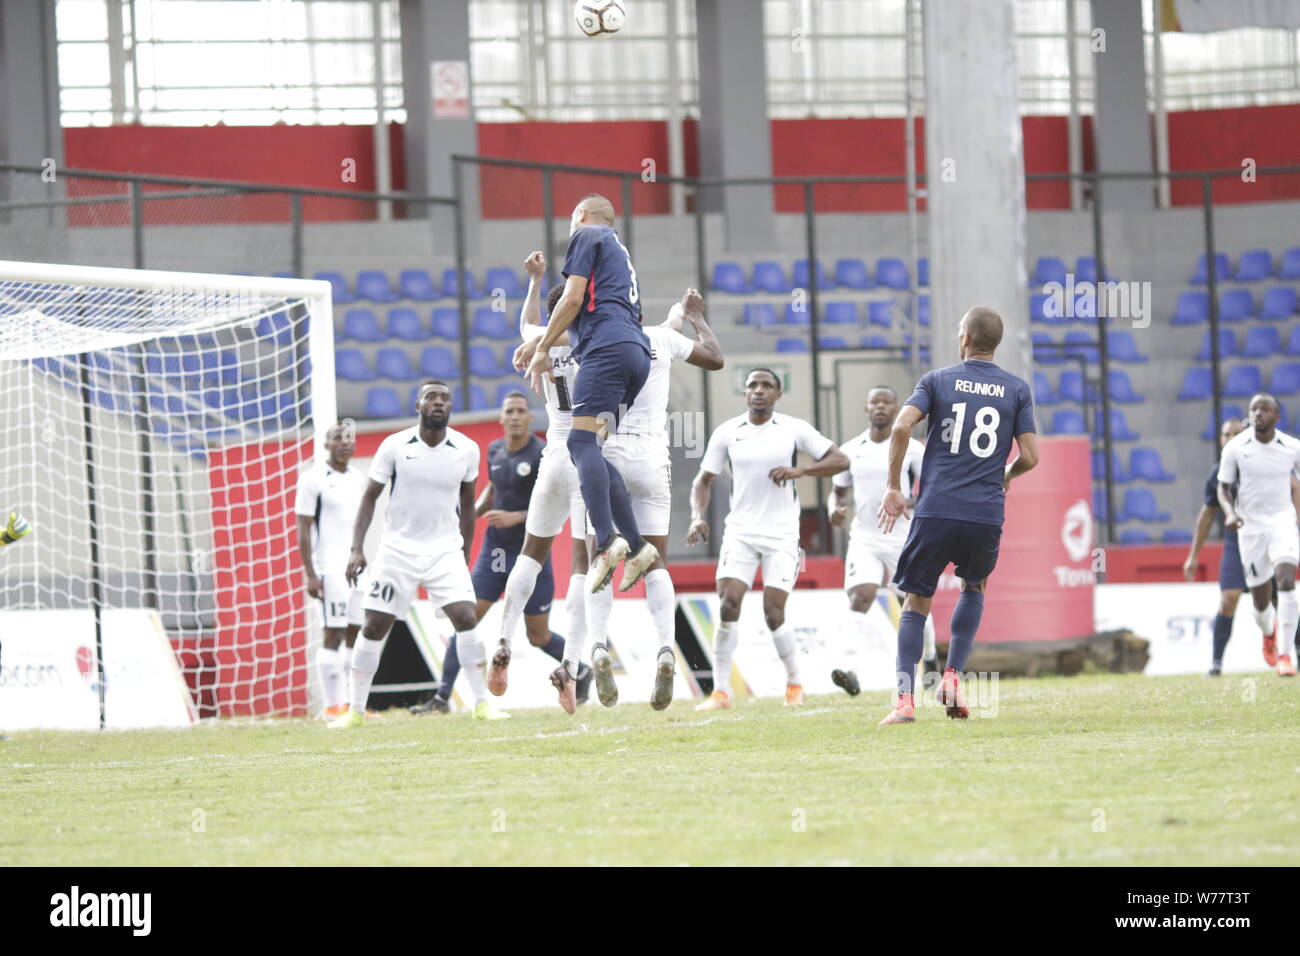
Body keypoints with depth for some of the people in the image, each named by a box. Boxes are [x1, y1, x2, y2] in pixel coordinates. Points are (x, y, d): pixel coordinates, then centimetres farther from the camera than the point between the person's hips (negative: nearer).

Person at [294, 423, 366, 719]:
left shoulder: (357, 479, 14)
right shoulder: (314, 479, -7)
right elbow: (303, 530, -9)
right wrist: (310, 574, -14)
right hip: (330, 568, -7)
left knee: (357, 634, 4)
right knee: (334, 633, -8)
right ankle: (332, 705, -5)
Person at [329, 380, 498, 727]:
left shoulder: (467, 450, -3)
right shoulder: (395, 446, -8)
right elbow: (370, 496, -1)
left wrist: (465, 557, 13)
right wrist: (357, 548, -10)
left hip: (445, 549, 1)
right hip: (398, 548, -1)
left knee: (466, 618, -15)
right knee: (374, 626, -1)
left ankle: (482, 704, -6)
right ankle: (355, 709, 10)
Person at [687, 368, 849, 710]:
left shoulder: (794, 429, -1)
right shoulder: (727, 433, 4)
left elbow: (840, 460, -3)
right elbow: (704, 479, 9)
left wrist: (798, 470, -19)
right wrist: (698, 517, -9)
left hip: (781, 535, -2)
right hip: (739, 533, 2)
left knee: (773, 613, -8)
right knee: (728, 605, -12)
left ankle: (795, 684, 14)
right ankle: (720, 691, -5)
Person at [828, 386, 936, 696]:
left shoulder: (911, 448, -3)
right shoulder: (849, 450, 5)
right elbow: (839, 493, 15)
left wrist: (911, 502, -22)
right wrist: (836, 510, -8)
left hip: (903, 539, -1)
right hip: (863, 539, 1)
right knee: (859, 599, -20)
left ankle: (930, 663, 38)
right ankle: (851, 672, -34)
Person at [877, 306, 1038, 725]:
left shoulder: (937, 380, 5)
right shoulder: (1017, 389, 8)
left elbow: (901, 427, -9)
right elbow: (1030, 456, 3)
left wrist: (893, 487, 1)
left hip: (936, 511, -1)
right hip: (987, 514, 1)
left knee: (916, 602, 9)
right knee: (974, 588, 28)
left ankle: (905, 698, -6)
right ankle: (952, 676, 10)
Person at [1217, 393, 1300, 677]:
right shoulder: (1235, 448, -6)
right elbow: (1224, 487, 2)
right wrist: (1230, 513, -17)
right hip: (1250, 526, 0)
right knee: (1261, 602, 5)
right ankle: (1269, 632, 42)